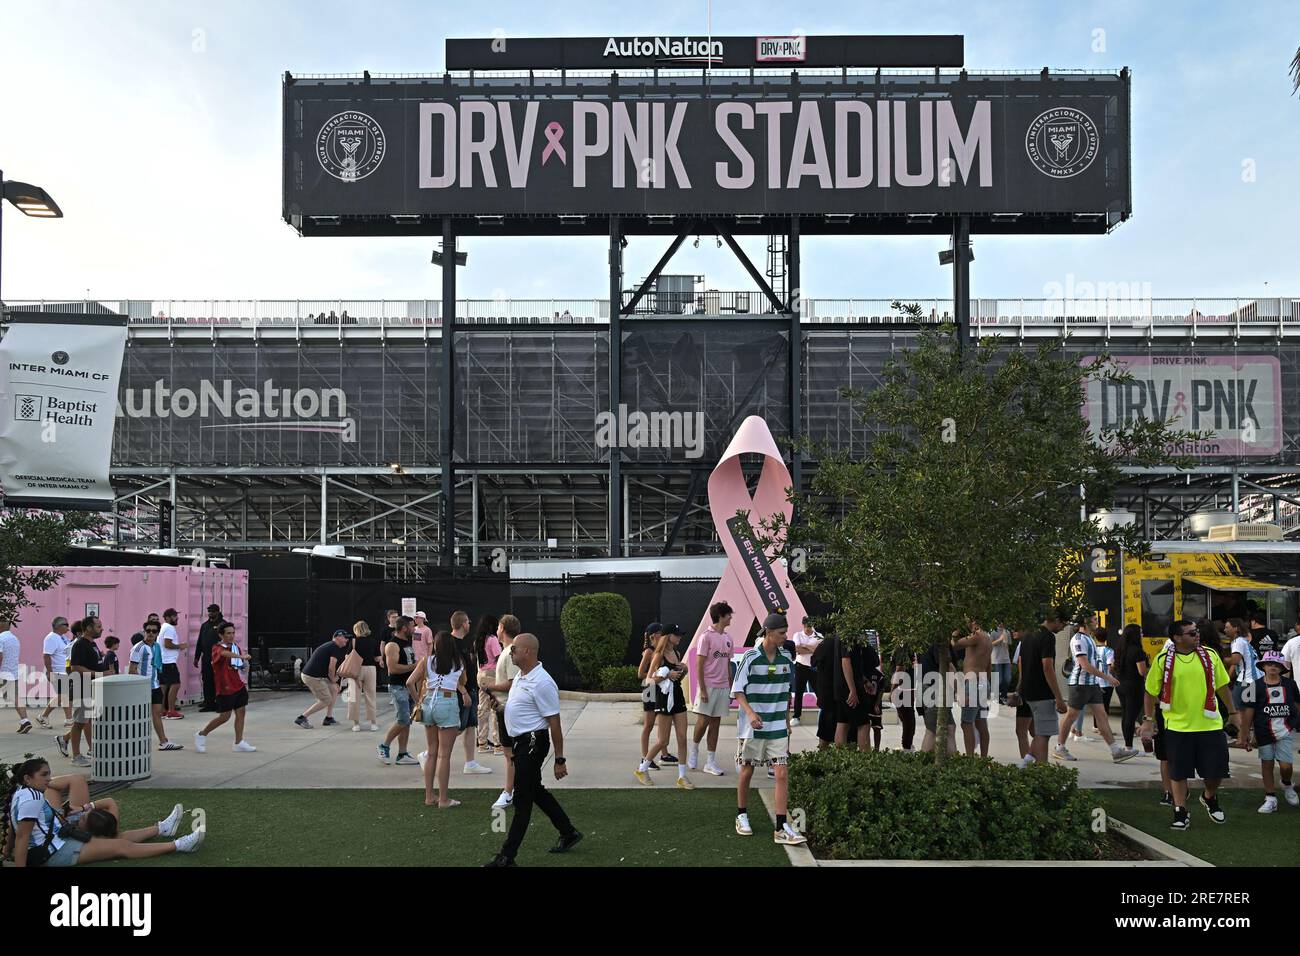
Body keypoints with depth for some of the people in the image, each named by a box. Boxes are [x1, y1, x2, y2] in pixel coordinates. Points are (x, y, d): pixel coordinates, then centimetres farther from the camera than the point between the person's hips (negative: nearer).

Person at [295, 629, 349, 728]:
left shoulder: (329, 645, 20)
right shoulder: (335, 648, -12)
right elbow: (331, 668, -17)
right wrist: (333, 679, 1)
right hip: (313, 677, -10)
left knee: (334, 690, 16)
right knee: (326, 701, -4)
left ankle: (328, 718, 17)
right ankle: (302, 717, -2)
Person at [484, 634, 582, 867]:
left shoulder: (542, 683, -21)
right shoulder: (520, 676, 7)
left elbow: (554, 724, -20)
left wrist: (559, 760, -18)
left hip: (532, 744, -10)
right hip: (521, 742, 10)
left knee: (523, 799, -3)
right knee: (536, 791, 19)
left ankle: (507, 856, 3)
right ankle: (568, 833, 33)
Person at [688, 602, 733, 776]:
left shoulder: (727, 638, 11)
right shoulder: (706, 636, -9)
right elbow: (699, 665, -11)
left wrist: (731, 688, 14)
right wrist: (702, 689, -15)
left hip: (723, 687, 6)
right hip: (708, 686, -6)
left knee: (715, 724, 6)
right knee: (703, 721, -3)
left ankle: (710, 762, 10)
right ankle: (694, 750, 22)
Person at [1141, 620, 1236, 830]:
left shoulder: (1210, 656, 2)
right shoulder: (1163, 660, -6)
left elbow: (1222, 686, 12)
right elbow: (1151, 692, 1)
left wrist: (1233, 712, 13)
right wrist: (1148, 720, 0)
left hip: (1210, 725, 2)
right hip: (1177, 726, -2)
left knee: (1216, 769, 5)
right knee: (1178, 772, 3)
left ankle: (1210, 799, 36)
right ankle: (1180, 813, 17)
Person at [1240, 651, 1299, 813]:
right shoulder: (1257, 686, -1)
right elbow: (1249, 711, 0)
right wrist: (1245, 734, -2)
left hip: (1285, 730, 0)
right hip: (1264, 732, 0)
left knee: (1285, 765, -7)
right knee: (1266, 764, 6)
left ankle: (1287, 786, 26)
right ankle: (1270, 798, 16)